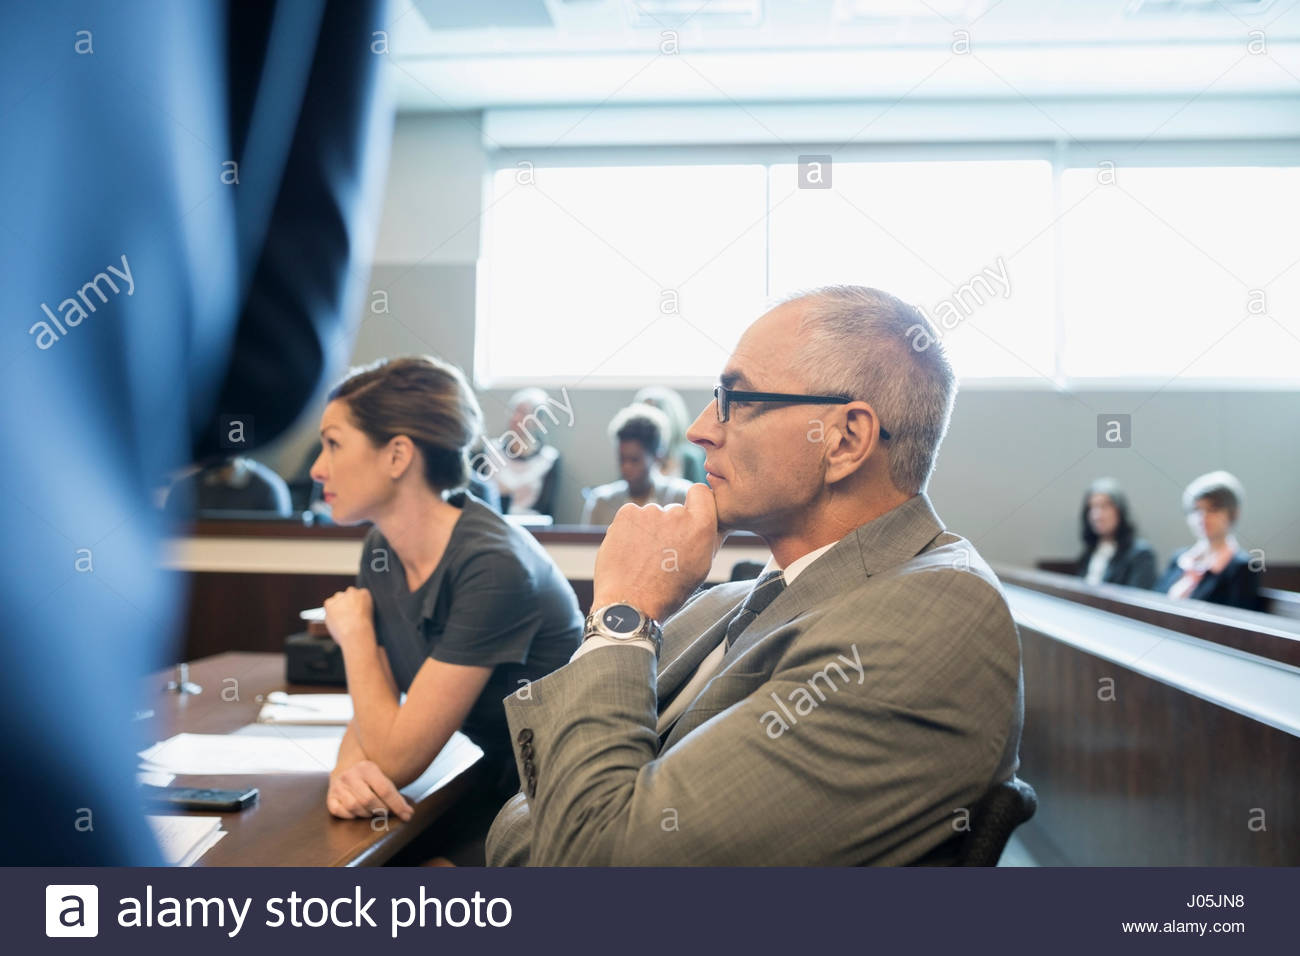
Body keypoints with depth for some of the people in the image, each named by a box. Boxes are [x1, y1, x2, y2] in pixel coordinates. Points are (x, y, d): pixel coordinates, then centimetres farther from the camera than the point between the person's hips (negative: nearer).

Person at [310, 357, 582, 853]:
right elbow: (372, 723, 3)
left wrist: (354, 634, -7)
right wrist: (347, 770, -19)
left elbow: (396, 759, -20)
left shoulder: (492, 566, -25)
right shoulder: (383, 552, 0)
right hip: (496, 795, 6)